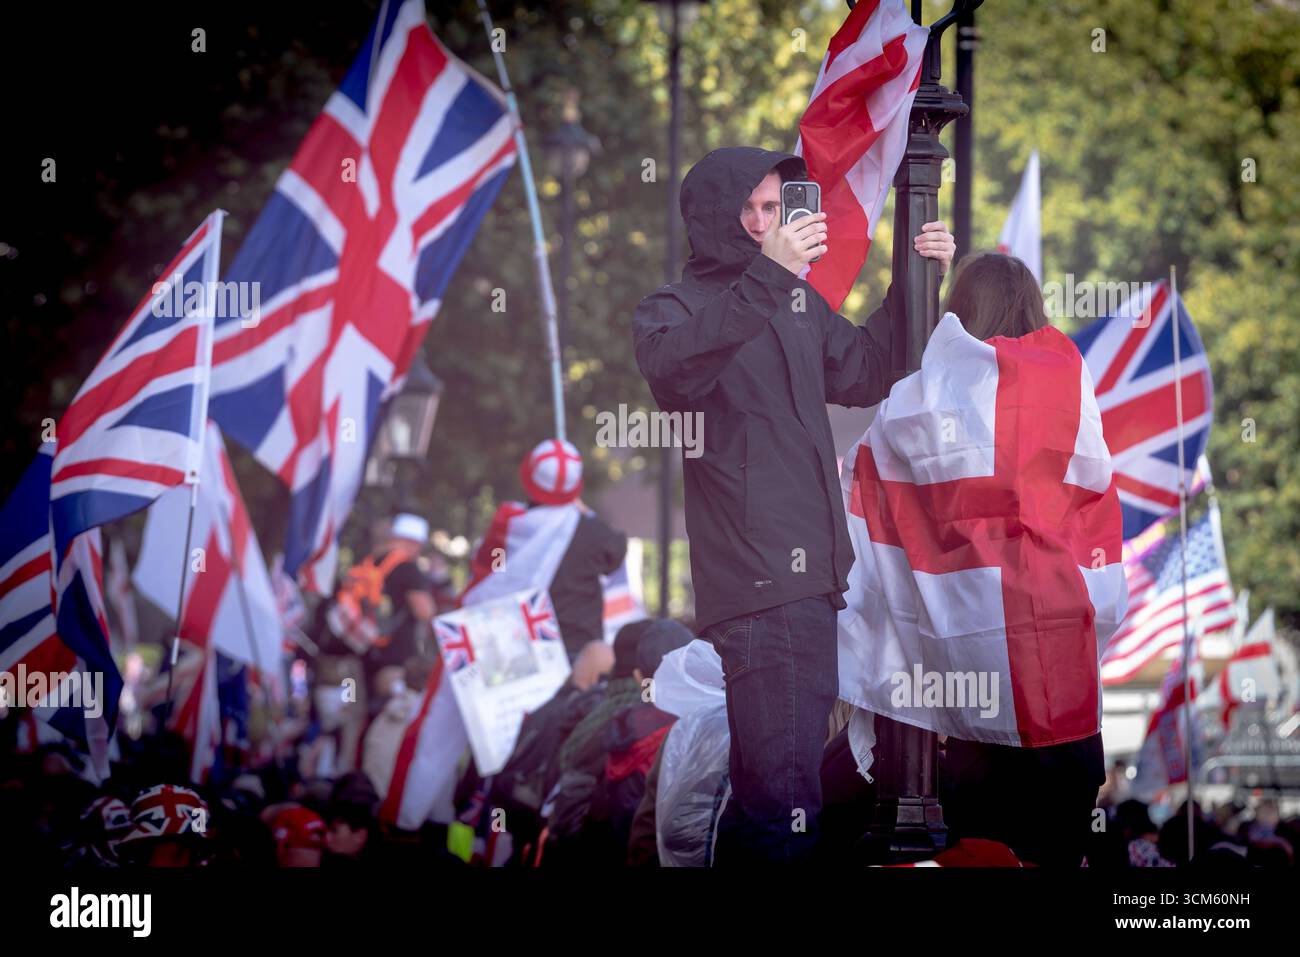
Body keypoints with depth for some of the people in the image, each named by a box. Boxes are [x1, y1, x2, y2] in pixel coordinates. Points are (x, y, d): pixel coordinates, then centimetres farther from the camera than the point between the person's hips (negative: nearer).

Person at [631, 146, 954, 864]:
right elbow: (673, 363, -23)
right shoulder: (674, 306, -1)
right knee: (785, 798, -17)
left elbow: (862, 374, 30)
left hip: (813, 575, 8)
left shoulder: (798, 301, 20)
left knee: (766, 782, 12)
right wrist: (766, 278, -31)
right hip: (757, 583, -8)